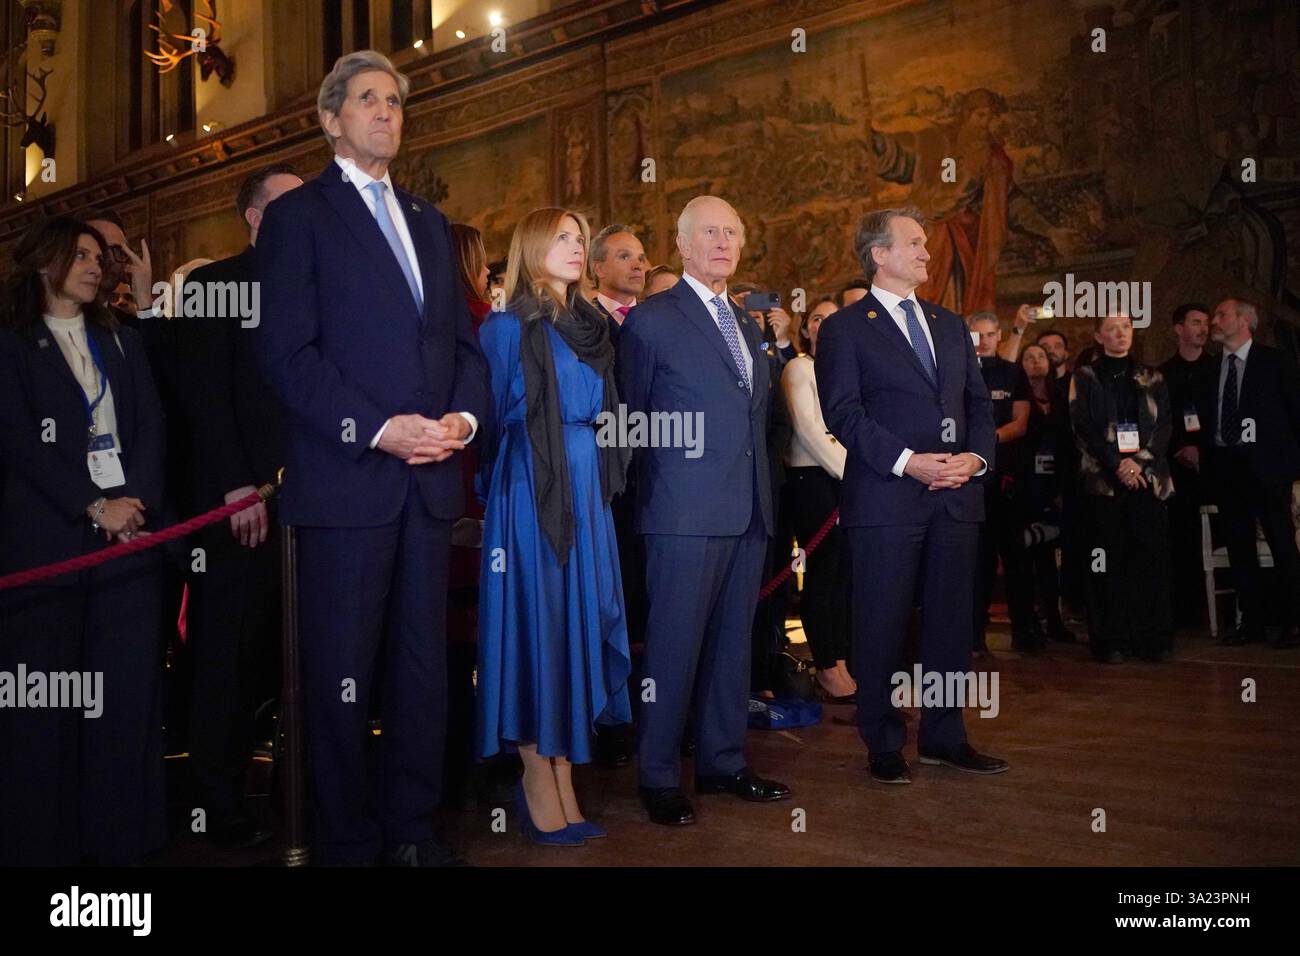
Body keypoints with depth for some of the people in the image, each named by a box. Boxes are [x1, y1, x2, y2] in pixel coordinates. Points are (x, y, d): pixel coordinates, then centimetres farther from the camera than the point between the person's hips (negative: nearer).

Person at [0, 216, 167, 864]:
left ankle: (123, 835, 6)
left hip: (129, 527, 3)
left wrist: (135, 501, -7)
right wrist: (95, 507, -13)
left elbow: (150, 426, 10)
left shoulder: (122, 342, 20)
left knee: (128, 687, 0)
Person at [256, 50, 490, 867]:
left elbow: (463, 340, 17)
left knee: (424, 665, 10)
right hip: (347, 479, -5)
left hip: (430, 480, 6)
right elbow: (289, 353, -8)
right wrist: (378, 429, -16)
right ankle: (349, 839, 16)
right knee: (343, 673, 3)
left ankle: (412, 827, 22)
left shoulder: (429, 221, 20)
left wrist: (466, 415, -3)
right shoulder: (299, 214, 2)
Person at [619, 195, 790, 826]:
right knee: (676, 644, -2)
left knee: (732, 642, 13)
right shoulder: (652, 320, -3)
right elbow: (631, 419, 0)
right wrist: (652, 489, 2)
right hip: (686, 512, -7)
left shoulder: (747, 324, 18)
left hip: (748, 511, 7)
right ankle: (659, 777, 10)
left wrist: (762, 491, 13)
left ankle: (723, 762, 24)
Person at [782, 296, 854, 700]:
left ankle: (841, 661, 11)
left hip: (848, 477, 6)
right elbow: (806, 427, -8)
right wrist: (843, 469, -12)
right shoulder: (798, 367, 1)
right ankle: (827, 667, 3)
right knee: (823, 570, -4)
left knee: (846, 570, 4)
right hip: (813, 477, -6)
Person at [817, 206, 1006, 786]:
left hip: (956, 497, 6)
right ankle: (884, 745, 14)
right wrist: (907, 461, -17)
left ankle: (943, 737, 24)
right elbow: (843, 413, -10)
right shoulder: (845, 329, 0)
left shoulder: (951, 326, 19)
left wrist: (977, 455, -2)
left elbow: (979, 402, 17)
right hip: (885, 498, -6)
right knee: (882, 625, 1)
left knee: (952, 620, 11)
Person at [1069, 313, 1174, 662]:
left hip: (1147, 477, 2)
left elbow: (1165, 424, 8)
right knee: (1108, 560, -4)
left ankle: (1152, 638, 4)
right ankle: (1110, 640, 1)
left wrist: (1140, 461, -8)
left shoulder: (1151, 377, 16)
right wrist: (1117, 464, -10)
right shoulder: (1085, 377, 8)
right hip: (1104, 478, -2)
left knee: (1152, 554, -3)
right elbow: (1083, 427, -1)